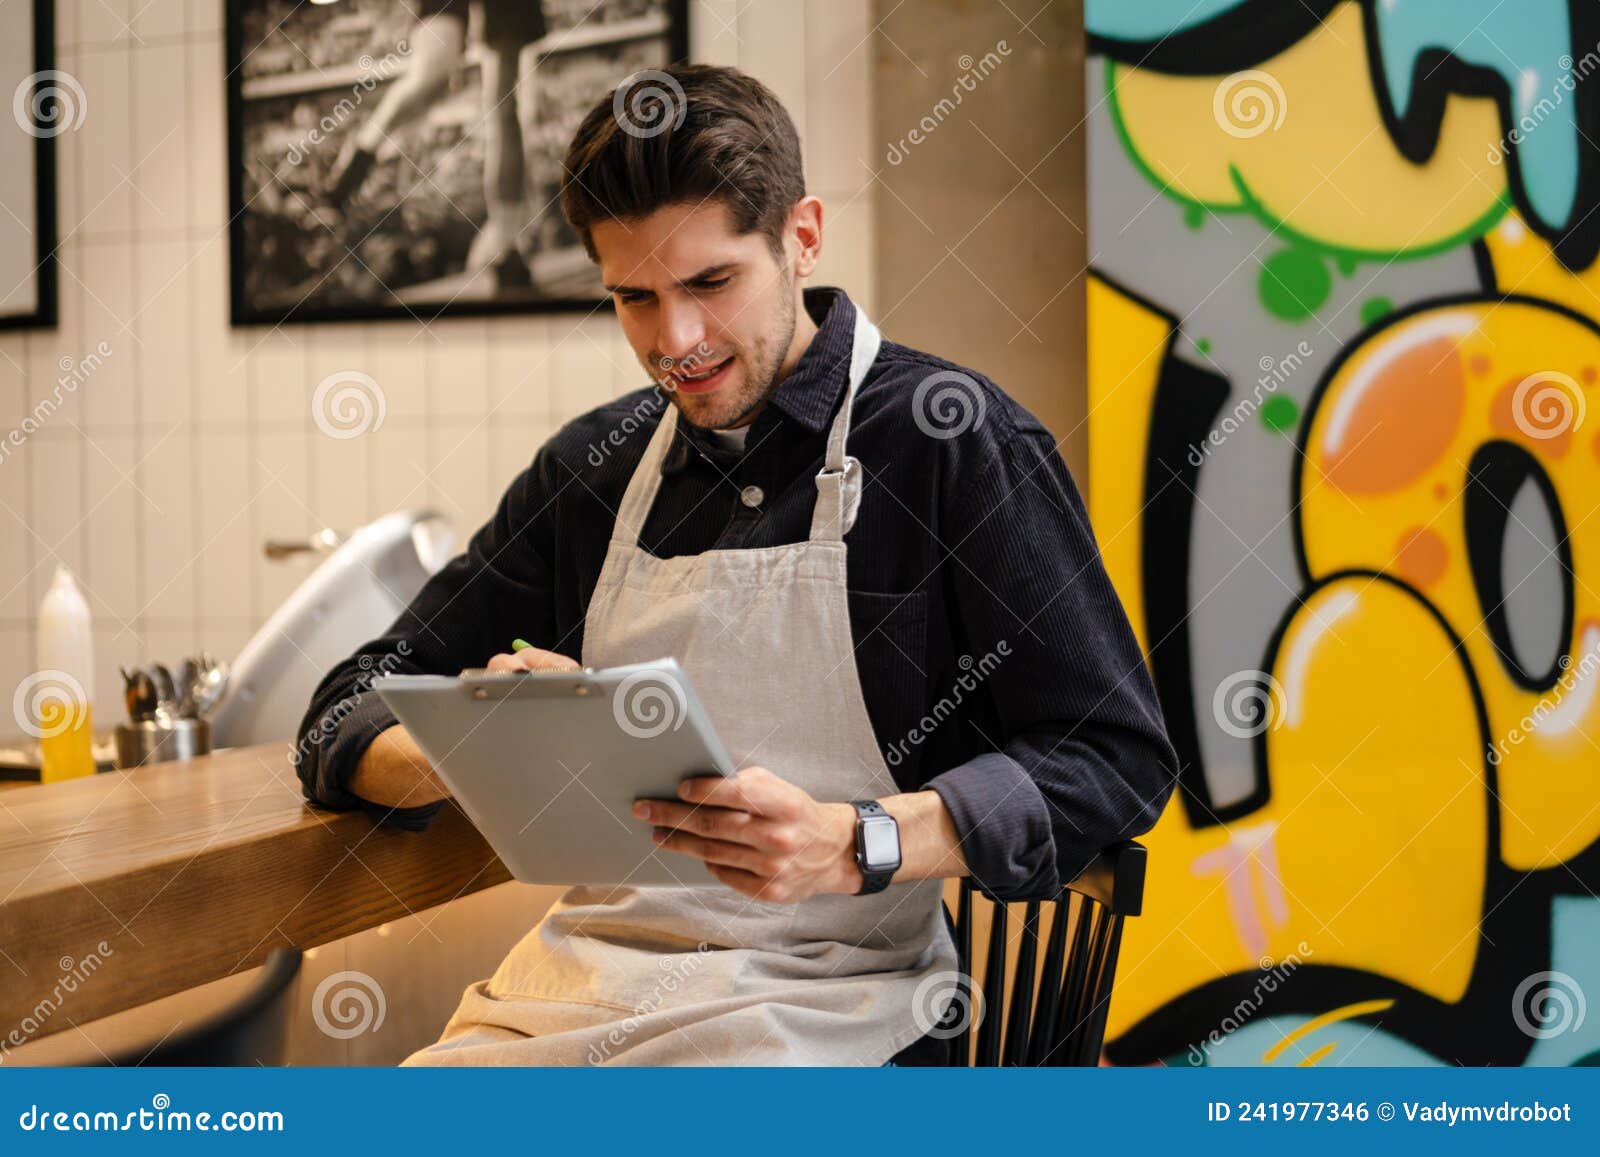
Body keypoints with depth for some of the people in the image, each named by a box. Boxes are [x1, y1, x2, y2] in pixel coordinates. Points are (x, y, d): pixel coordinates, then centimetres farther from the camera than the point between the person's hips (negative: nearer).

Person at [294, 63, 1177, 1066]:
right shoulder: (591, 468, 12)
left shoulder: (952, 439, -2)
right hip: (580, 977, 5)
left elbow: (1119, 756, -7)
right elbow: (356, 709, 15)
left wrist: (853, 844, -22)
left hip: (831, 993, -4)